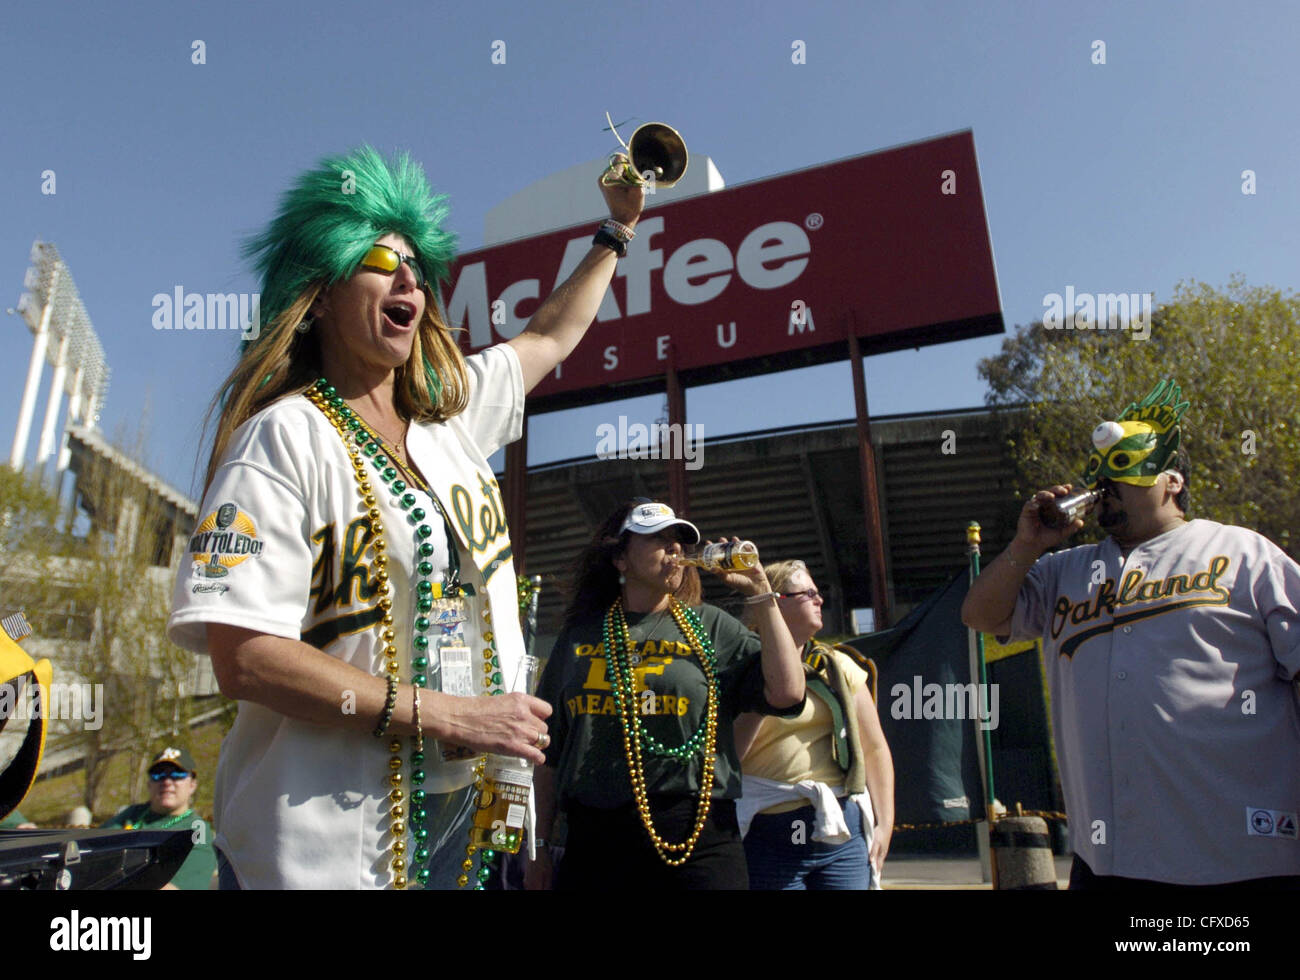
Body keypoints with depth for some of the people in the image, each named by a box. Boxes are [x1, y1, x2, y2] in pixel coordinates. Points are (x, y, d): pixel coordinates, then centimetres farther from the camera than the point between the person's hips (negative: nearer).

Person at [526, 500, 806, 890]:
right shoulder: (579, 634, 8)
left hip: (696, 843, -1)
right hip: (593, 839, 2)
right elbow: (549, 752, 11)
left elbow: (787, 692, -10)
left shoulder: (711, 627, 4)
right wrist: (541, 847, 11)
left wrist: (760, 593, -7)